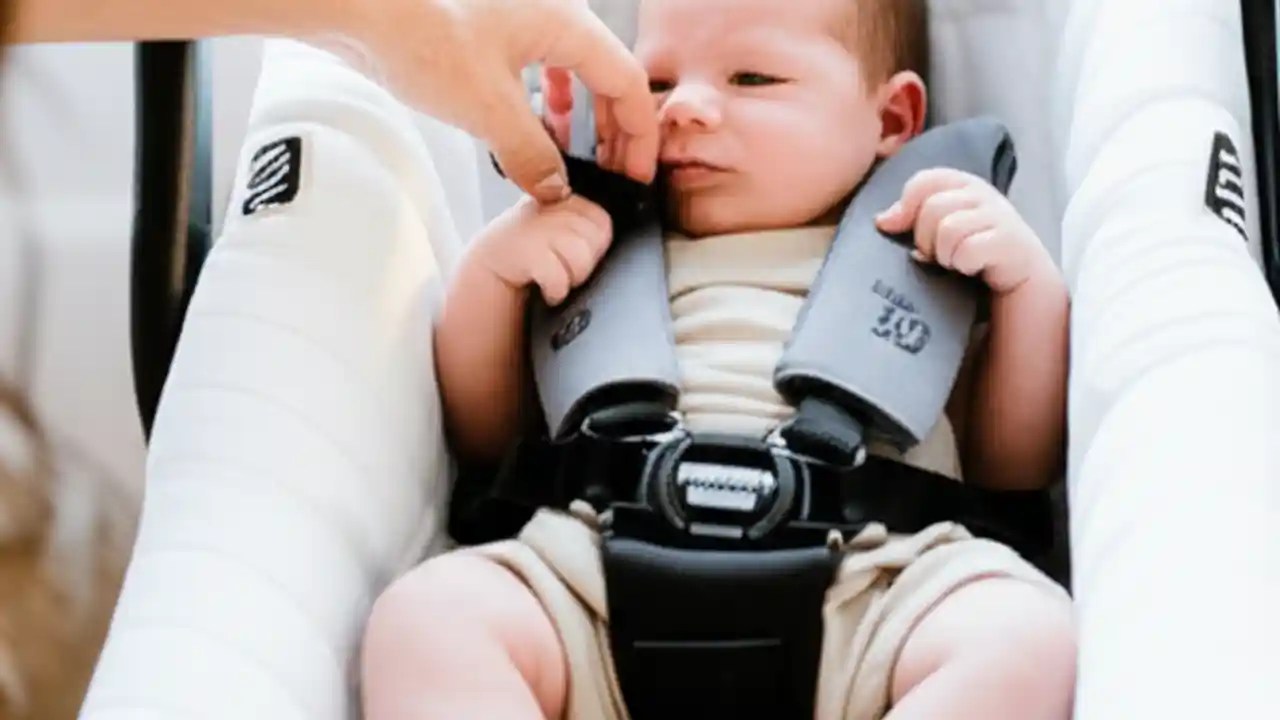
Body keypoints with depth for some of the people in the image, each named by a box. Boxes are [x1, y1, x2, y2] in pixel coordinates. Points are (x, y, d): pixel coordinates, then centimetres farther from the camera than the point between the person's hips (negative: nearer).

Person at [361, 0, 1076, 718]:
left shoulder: (917, 266, 26)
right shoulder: (591, 258, 30)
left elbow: (1014, 468, 19)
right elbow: (484, 437, 27)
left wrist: (1032, 279, 7)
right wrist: (490, 269, 13)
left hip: (867, 599, -1)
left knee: (1028, 638, -32)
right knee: (425, 614, -28)